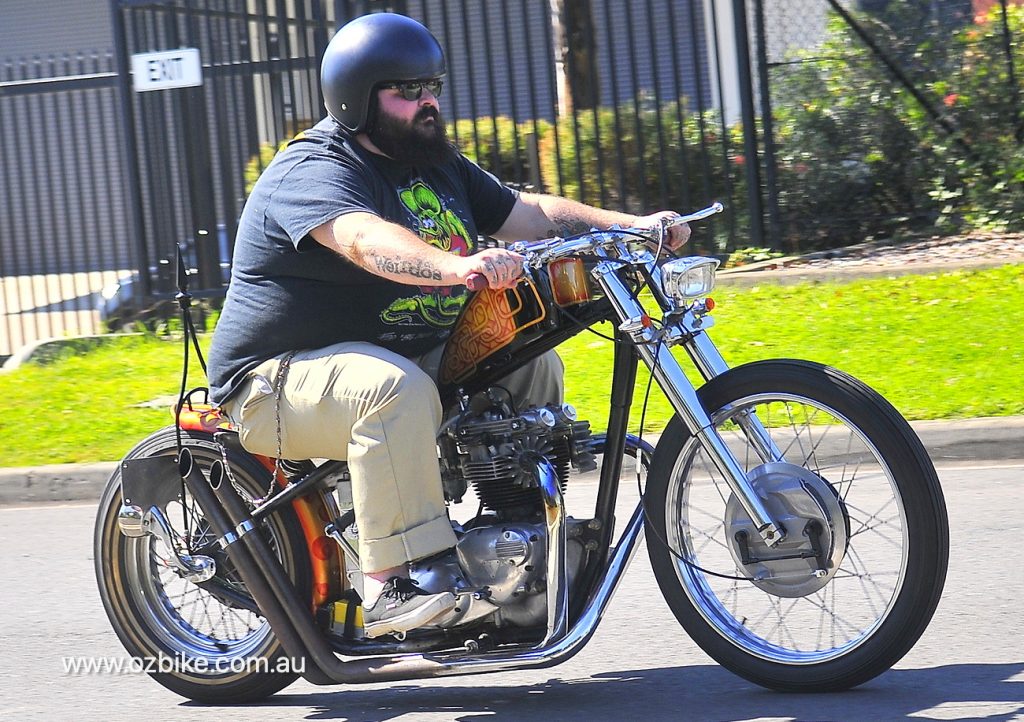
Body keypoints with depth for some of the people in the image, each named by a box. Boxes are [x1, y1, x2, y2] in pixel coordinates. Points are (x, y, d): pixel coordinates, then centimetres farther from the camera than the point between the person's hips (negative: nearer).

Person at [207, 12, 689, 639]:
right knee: (399, 390, -37)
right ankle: (389, 585, -38)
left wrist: (633, 226, -7)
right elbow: (365, 240, -37)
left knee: (534, 369, 1)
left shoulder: (439, 166, 14)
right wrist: (456, 266, -56)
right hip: (281, 379, -9)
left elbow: (529, 213, 8)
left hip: (410, 359, 9)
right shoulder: (315, 170, -17)